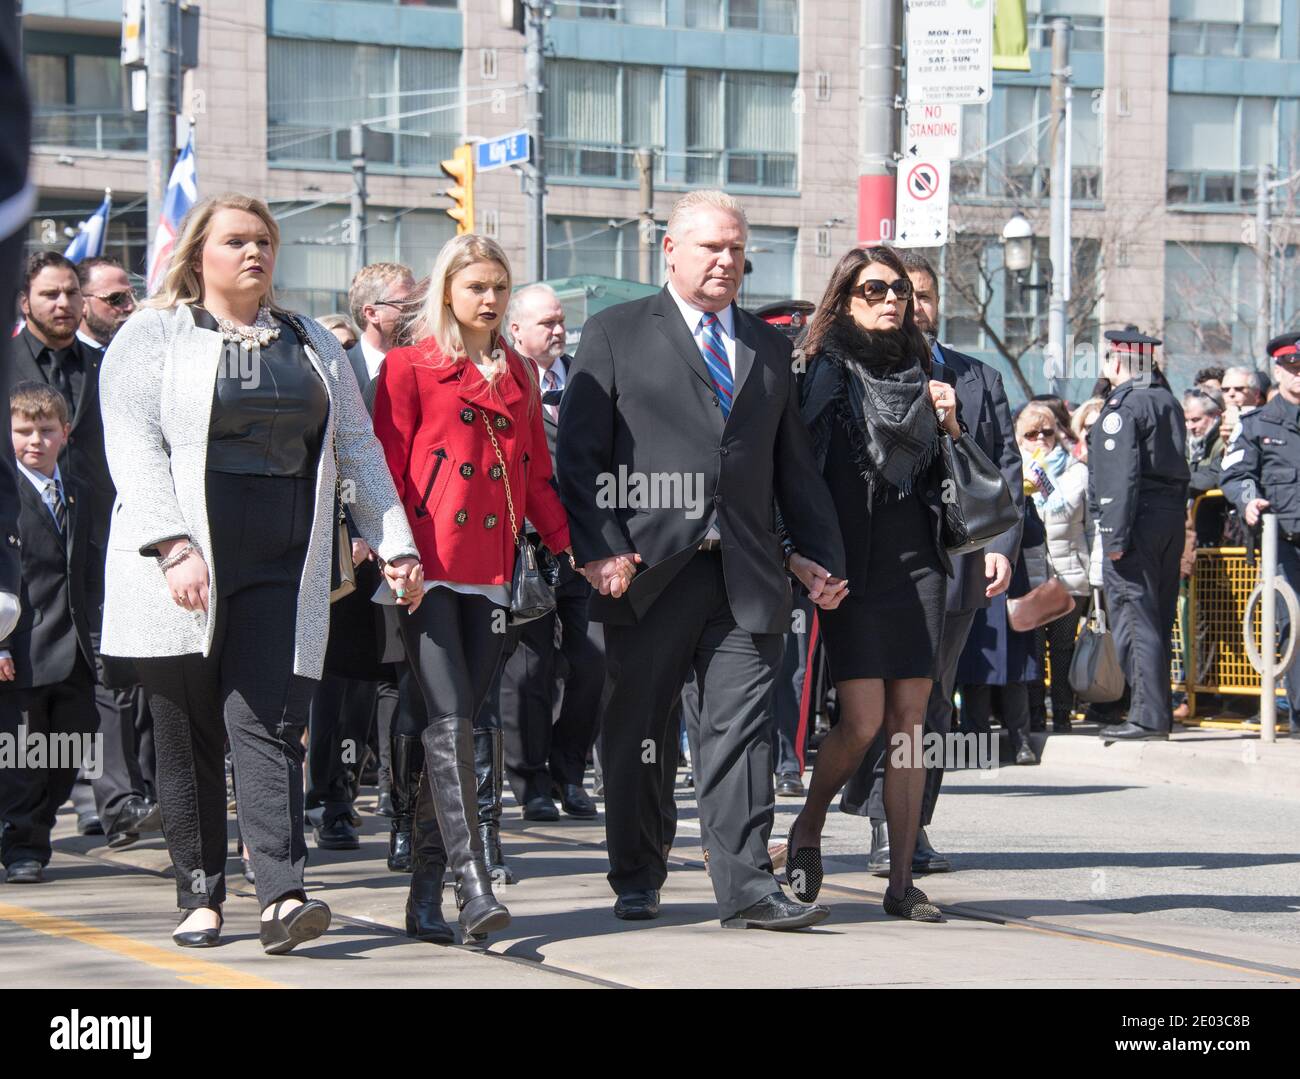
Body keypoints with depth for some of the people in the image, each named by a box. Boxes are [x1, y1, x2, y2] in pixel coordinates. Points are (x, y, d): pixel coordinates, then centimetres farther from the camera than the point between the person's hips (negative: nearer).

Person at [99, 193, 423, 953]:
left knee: (269, 726, -9)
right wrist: (174, 546, -18)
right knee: (189, 738, 3)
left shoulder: (313, 345, 18)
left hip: (281, 569, 2)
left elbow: (357, 448, 18)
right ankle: (201, 898, 10)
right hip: (184, 575, -2)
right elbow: (135, 447, -6)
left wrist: (396, 545, 9)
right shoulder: (153, 337, 4)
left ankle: (283, 897, -19)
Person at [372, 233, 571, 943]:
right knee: (450, 721, -14)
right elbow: (388, 468, -1)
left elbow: (536, 477, 22)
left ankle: (425, 895, 7)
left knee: (457, 724, 4)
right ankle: (473, 886, -20)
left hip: (493, 570, 5)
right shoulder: (410, 367, 4)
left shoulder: (519, 375, 19)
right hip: (431, 566, -5)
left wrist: (569, 547, 13)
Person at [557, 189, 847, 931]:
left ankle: (746, 886, -5)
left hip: (748, 573, 3)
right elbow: (580, 453, -1)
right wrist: (601, 549, -11)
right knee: (640, 735, 6)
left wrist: (820, 554, 11)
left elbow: (795, 463, 20)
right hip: (650, 570, -2)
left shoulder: (770, 346, 18)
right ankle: (638, 880, 20)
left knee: (743, 730, -4)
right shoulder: (617, 335, 5)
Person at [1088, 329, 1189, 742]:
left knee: (1134, 619, -8)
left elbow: (1122, 476, -19)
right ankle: (1159, 713, 17)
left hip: (1138, 522, -9)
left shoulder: (1122, 406, -12)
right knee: (1157, 621, 13)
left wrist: (1115, 536, -20)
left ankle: (1148, 717, -11)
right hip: (1171, 519, 9)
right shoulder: (1168, 402, 15)